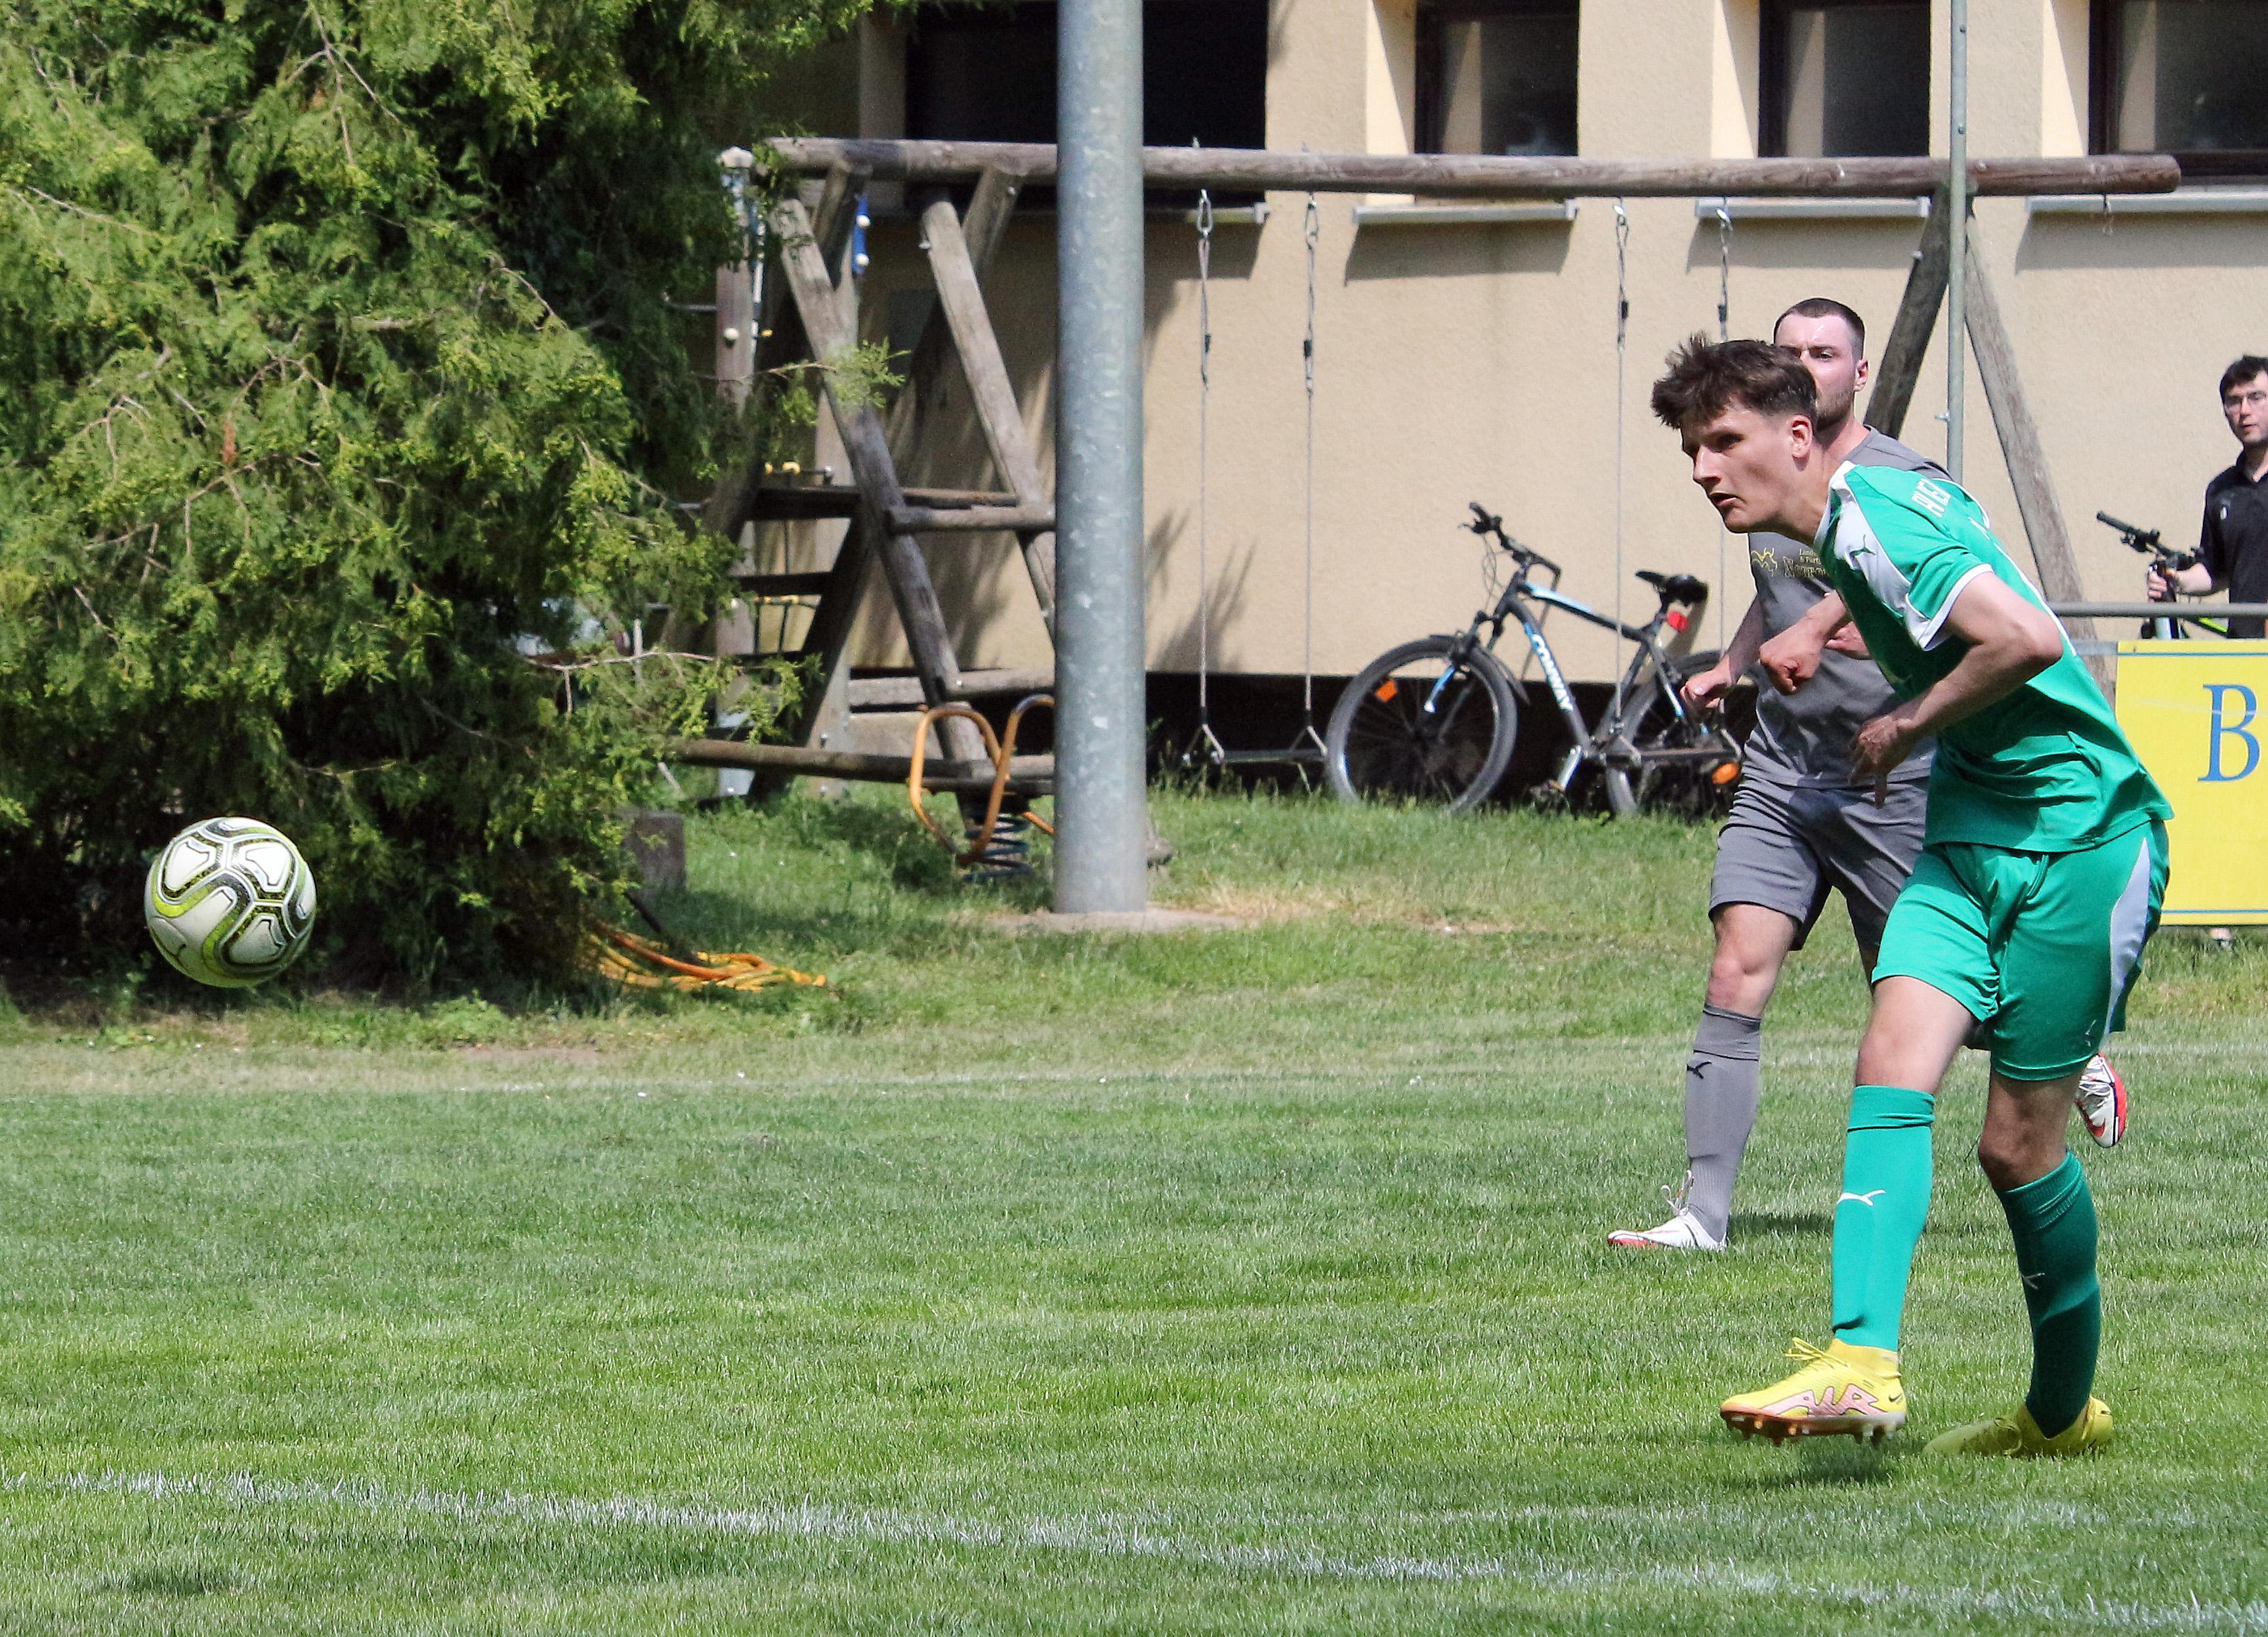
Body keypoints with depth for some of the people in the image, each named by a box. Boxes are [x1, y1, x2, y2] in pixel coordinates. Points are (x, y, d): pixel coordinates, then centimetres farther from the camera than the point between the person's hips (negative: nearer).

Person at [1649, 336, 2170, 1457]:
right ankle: (1863, 1363, -24)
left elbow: (2027, 638, -31)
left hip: (2081, 837, -9)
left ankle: (2064, 1411, 18)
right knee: (1892, 1068, -12)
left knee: (2019, 1146, -1)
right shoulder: (1861, 516, 12)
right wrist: (1819, 625, 24)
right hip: (1970, 835, 9)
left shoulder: (1877, 524, -18)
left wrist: (1906, 727, -16)